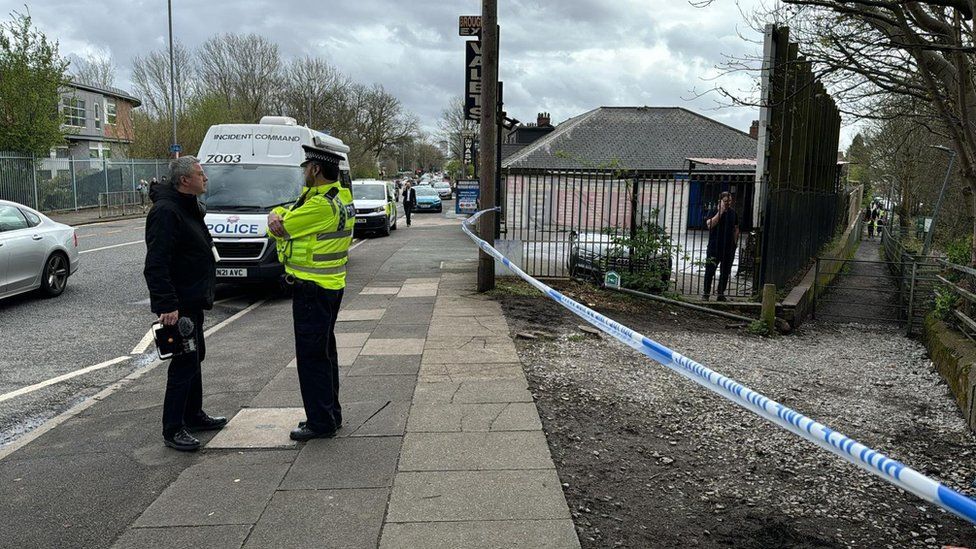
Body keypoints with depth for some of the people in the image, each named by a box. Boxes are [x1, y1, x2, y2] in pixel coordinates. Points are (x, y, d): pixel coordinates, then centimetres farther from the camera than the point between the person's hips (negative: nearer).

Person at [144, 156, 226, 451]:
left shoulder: (189, 207, 14)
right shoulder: (166, 212, -19)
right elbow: (156, 264, -26)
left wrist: (204, 293, 24)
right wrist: (167, 305, -29)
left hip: (193, 301, 11)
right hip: (178, 305, -11)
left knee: (194, 357, 18)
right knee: (184, 363, -6)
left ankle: (194, 415, 31)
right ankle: (173, 430, 3)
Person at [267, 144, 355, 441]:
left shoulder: (321, 205, -22)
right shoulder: (340, 198, 11)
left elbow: (277, 227, -15)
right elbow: (295, 220, 8)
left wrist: (274, 215, 5)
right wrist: (281, 217, -14)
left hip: (312, 289, -10)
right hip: (330, 286, 10)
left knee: (312, 356, -1)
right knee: (324, 352, 18)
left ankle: (321, 423, 7)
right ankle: (331, 414, 30)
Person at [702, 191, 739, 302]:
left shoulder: (733, 213, 10)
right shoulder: (714, 212, -3)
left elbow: (736, 228, 17)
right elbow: (709, 224, -20)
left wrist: (735, 242, 7)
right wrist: (720, 212, -18)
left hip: (729, 248, 4)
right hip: (714, 247, -4)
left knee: (725, 272, 8)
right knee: (709, 271, -2)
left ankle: (721, 294, 17)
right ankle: (706, 293, 8)